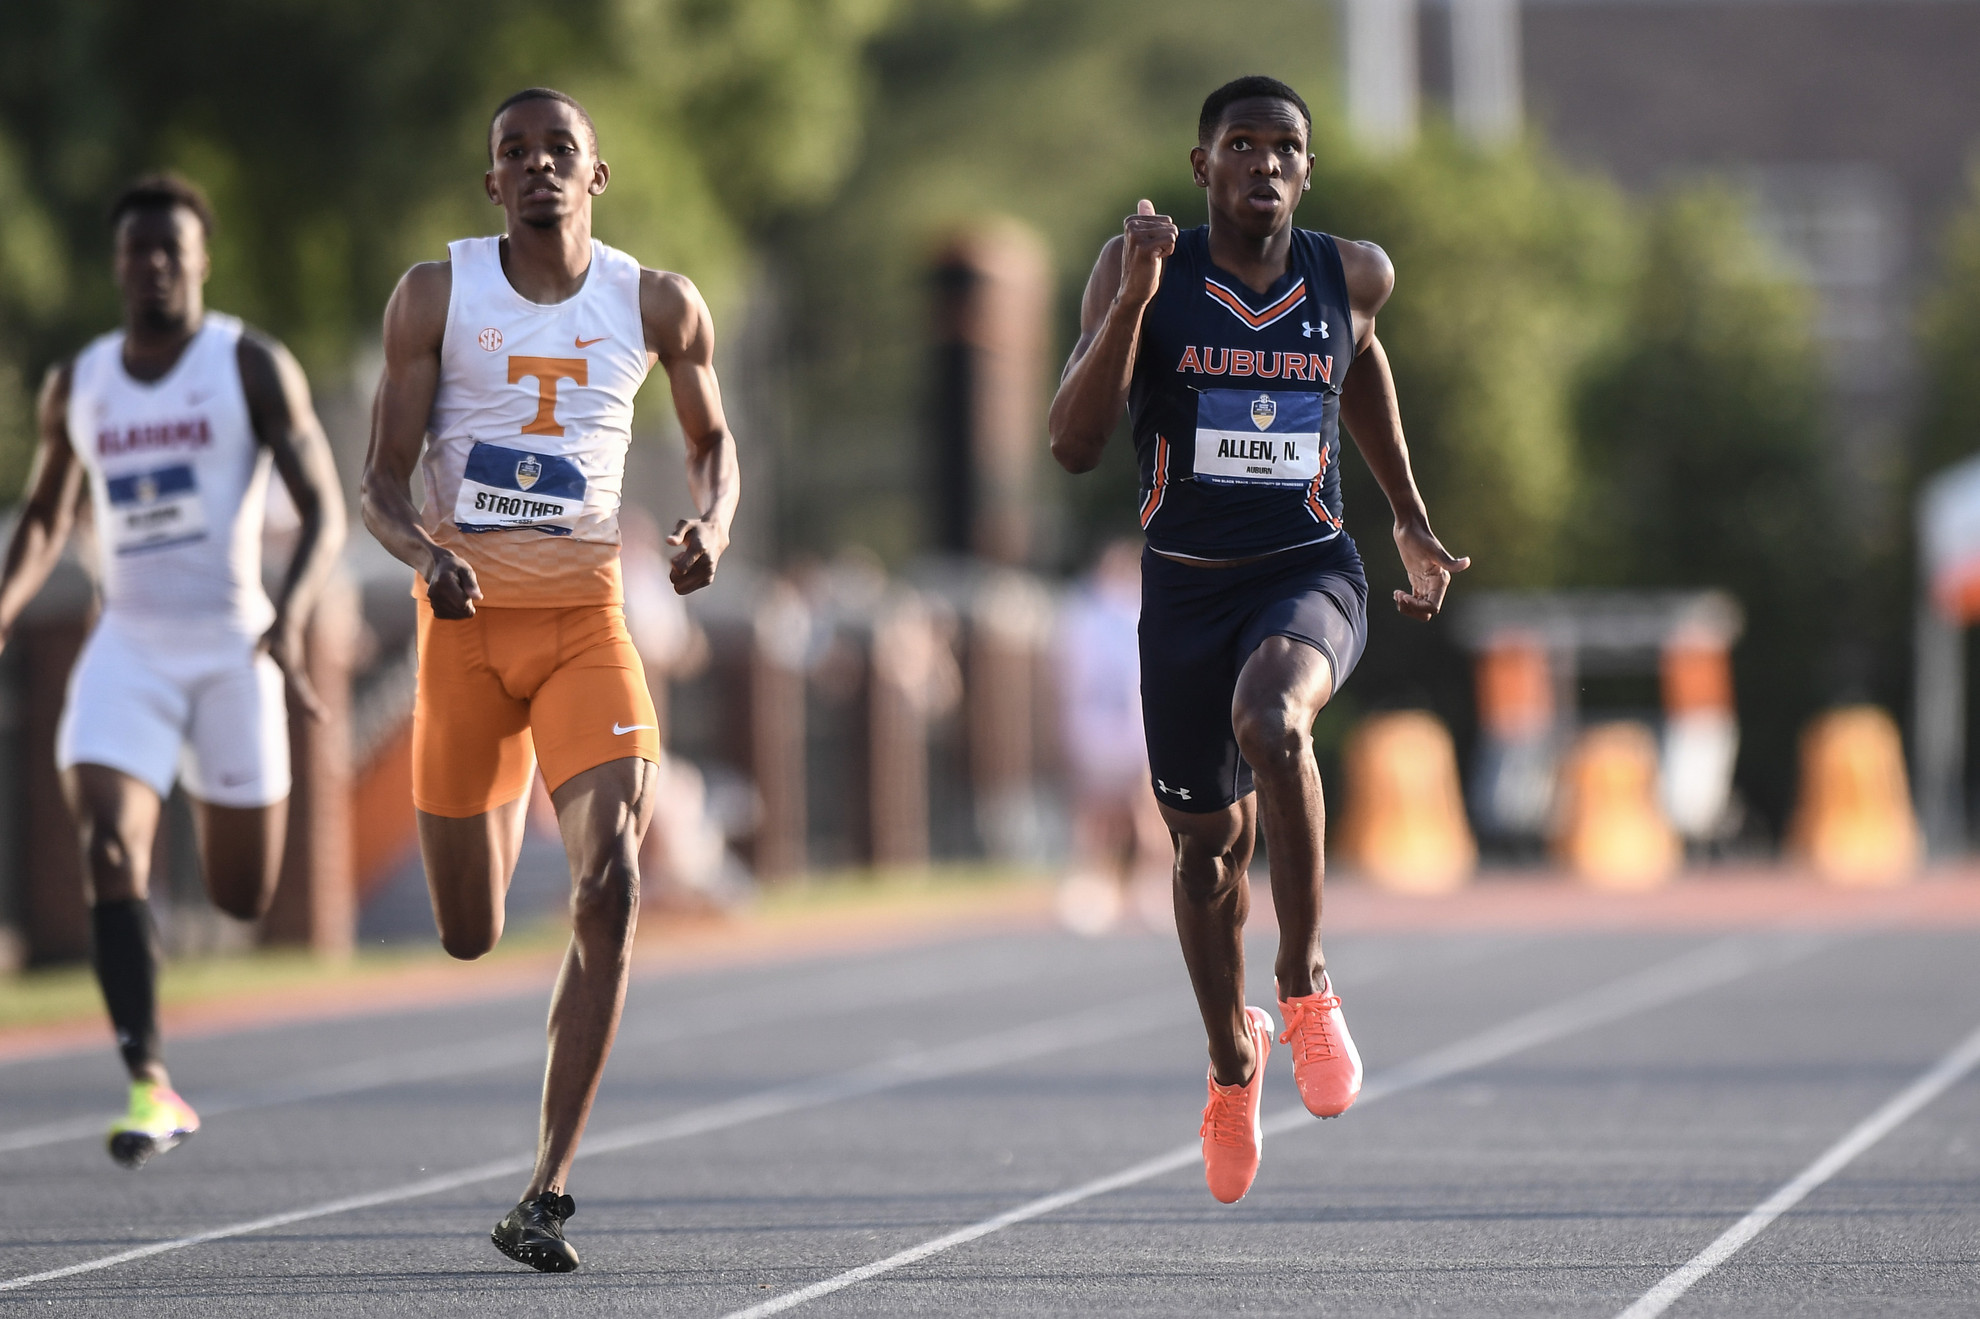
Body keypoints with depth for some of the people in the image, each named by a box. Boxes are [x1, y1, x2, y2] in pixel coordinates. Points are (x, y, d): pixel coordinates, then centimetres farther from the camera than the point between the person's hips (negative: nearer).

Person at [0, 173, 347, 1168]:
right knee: (109, 850, -20)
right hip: (127, 647, 2)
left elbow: (323, 508, -7)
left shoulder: (253, 367, -4)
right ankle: (151, 1090, -21)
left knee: (243, 898, 5)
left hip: (231, 645, -2)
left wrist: (291, 615, -25)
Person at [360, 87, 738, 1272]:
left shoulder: (658, 308, 1)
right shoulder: (435, 297, -2)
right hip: (465, 614, 0)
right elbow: (383, 485, -2)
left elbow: (711, 436, 18)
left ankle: (547, 1195, -18)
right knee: (470, 936, 8)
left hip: (587, 617, 0)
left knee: (611, 885, -21)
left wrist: (714, 524, -4)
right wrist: (427, 554, -24)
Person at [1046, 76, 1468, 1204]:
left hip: (1310, 571, -1)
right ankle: (1233, 1058, 40)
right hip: (1187, 586, 1)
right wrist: (1132, 300, -26)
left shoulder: (1353, 276, -1)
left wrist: (1412, 522, 25)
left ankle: (1305, 982, -20)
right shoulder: (1145, 271, -8)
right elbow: (1074, 447, -15)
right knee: (1208, 843, 13)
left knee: (1270, 721, -35)